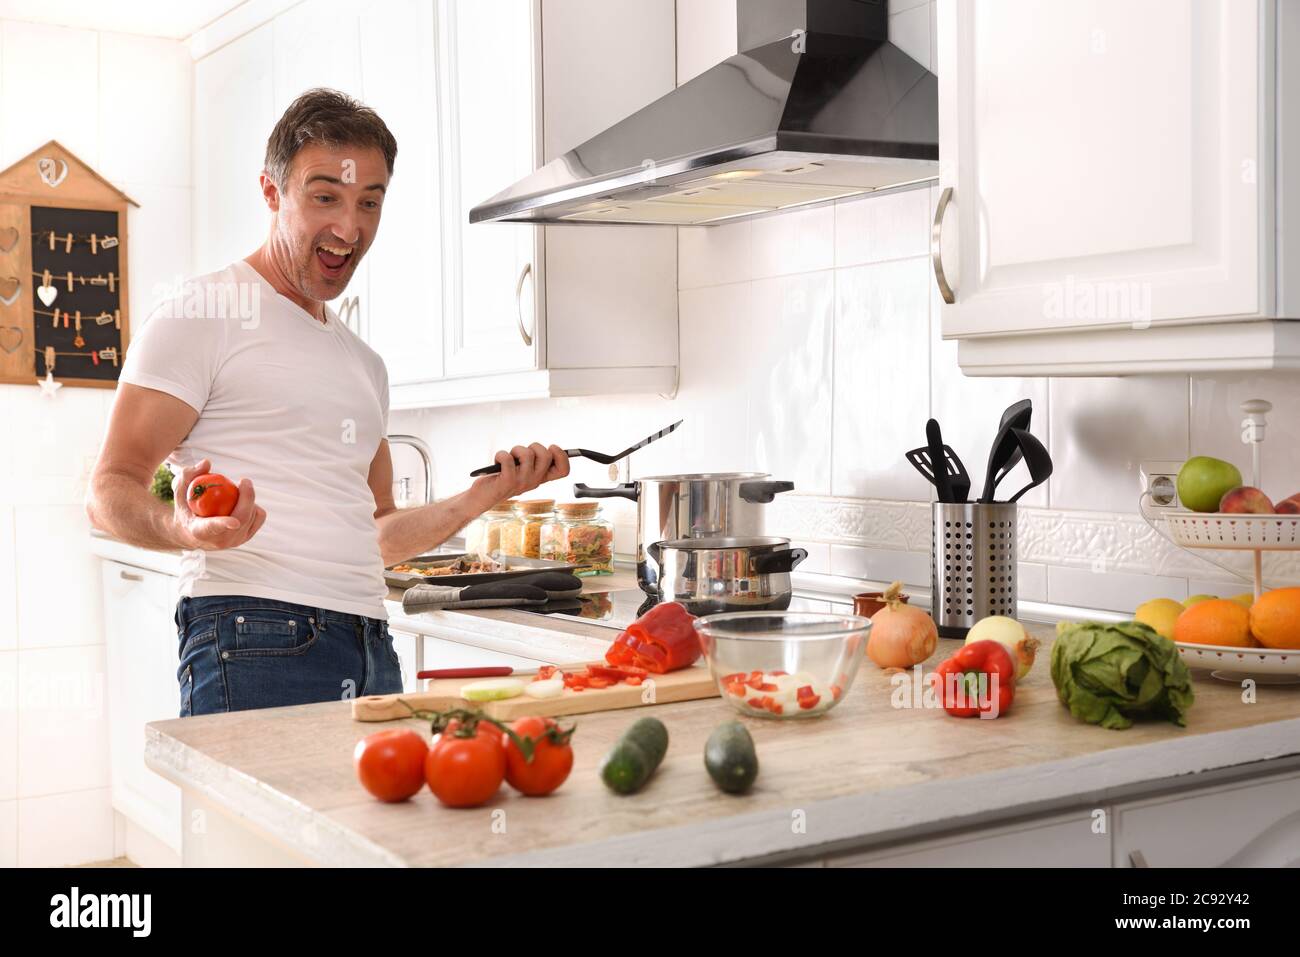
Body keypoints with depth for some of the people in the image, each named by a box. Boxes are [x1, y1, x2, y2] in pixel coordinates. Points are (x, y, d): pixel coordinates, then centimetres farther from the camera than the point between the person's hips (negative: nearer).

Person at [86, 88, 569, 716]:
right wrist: (184, 528, -26)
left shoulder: (364, 363, 23)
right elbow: (110, 489, -6)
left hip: (370, 651, 7)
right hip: (253, 639, -6)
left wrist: (487, 494, 13)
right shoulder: (204, 314, 1)